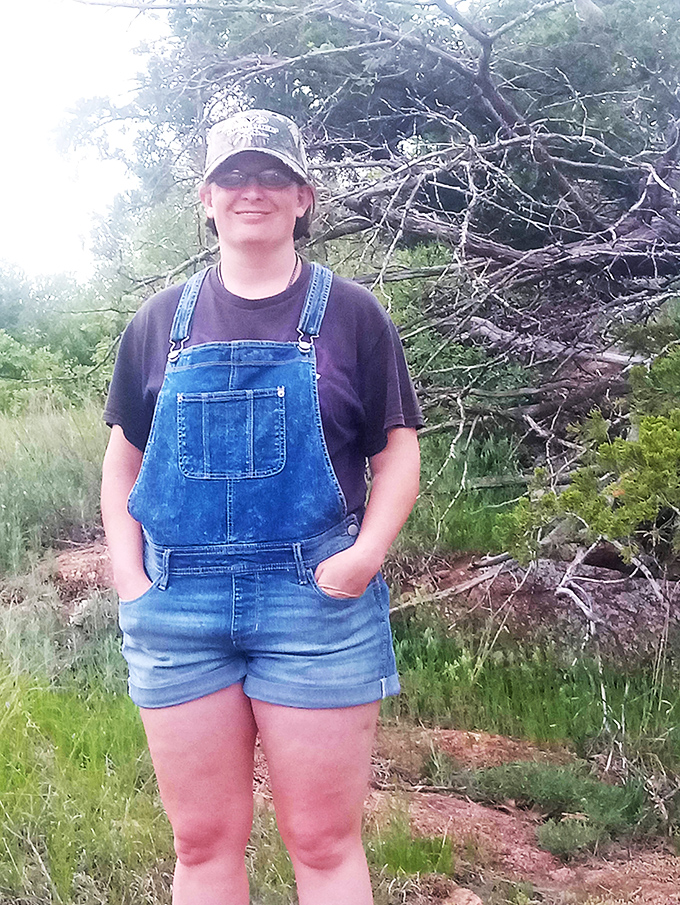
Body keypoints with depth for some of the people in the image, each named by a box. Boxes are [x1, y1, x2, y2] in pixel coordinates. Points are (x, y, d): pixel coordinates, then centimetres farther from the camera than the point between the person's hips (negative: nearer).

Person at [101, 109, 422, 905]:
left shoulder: (349, 315, 4)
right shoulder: (161, 322, 10)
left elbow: (398, 452, 3)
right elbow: (123, 458, 14)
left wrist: (367, 553, -13)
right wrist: (128, 575, 1)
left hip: (317, 602, -2)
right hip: (178, 610, 3)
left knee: (324, 840, 6)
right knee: (202, 840, 13)